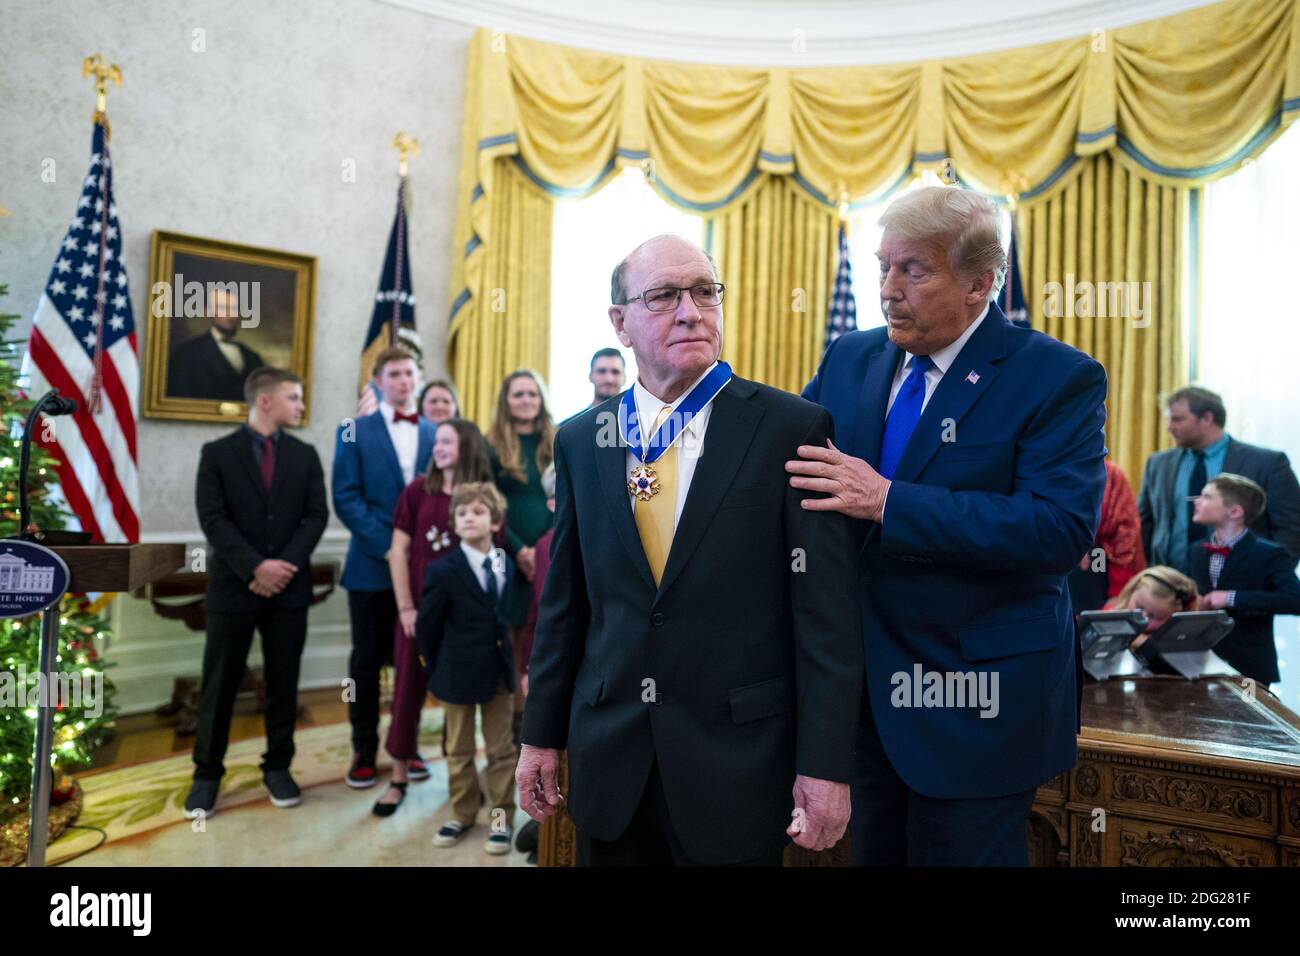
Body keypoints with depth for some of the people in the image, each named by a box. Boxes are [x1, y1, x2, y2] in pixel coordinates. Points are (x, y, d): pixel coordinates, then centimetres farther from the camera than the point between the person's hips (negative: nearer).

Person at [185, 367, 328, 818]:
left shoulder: (305, 455, 7)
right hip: (233, 585, -2)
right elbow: (213, 519, -8)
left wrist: (284, 564, -12)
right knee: (220, 684, 6)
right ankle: (207, 773, 21)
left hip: (289, 587, 2)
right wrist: (255, 566, -17)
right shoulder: (217, 453, 0)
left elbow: (316, 516, 1)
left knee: (283, 682, 8)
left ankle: (277, 767, 23)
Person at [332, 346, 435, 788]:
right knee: (367, 660, 7)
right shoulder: (355, 432, 2)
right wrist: (387, 546, -14)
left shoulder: (437, 433, 8)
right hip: (373, 564, -2)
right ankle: (364, 750, 20)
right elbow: (346, 497, -6)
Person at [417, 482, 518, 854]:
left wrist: (511, 660, 1)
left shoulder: (508, 565, -1)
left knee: (502, 749, 11)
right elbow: (426, 627, -6)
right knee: (459, 751, 14)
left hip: (500, 670, 3)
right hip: (459, 673, -3)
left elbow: (510, 616, 6)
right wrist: (439, 670, 1)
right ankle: (462, 814, 31)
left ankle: (501, 817, 24)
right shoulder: (443, 571, -13)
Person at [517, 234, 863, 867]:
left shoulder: (792, 428, -9)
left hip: (740, 759, -3)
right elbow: (564, 600, 7)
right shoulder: (580, 440, 3)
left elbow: (825, 609, -9)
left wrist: (825, 763, -10)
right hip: (609, 756, 3)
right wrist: (542, 733, 9)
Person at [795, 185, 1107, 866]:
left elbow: (1062, 528, -24)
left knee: (961, 852, 13)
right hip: (864, 683, 5)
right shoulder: (851, 358, 3)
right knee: (874, 849, 22)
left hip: (975, 699, -5)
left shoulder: (1061, 378, -12)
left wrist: (890, 502, -28)